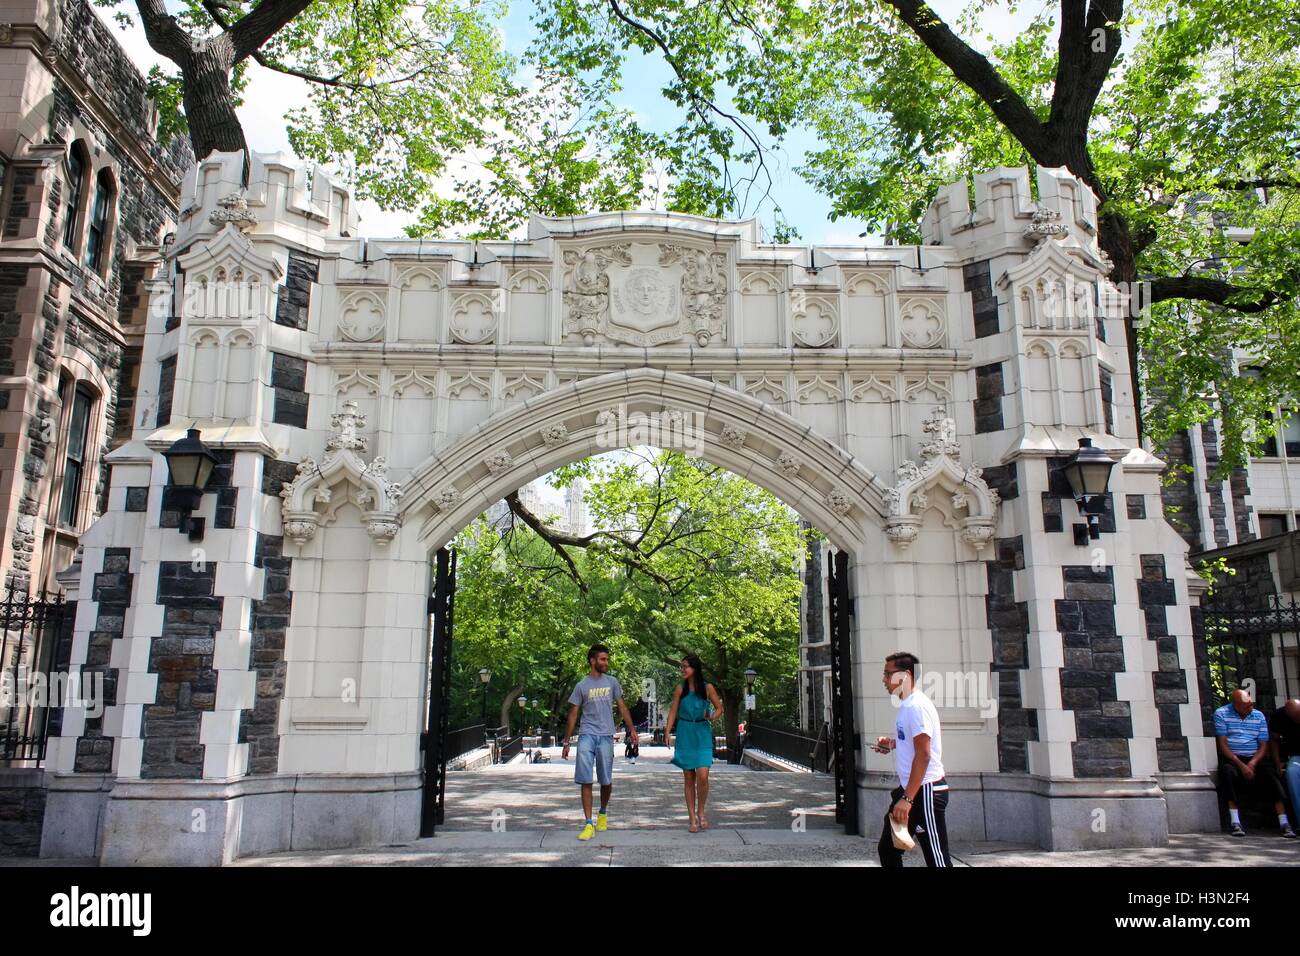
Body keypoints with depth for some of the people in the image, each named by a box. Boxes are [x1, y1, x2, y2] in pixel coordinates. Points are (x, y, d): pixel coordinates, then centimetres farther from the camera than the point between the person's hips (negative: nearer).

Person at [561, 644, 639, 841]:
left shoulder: (612, 682, 7)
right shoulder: (582, 686, 3)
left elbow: (621, 707, 12)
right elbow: (573, 714, 6)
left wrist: (632, 729, 3)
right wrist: (566, 742, 5)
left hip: (606, 736, 1)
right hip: (586, 736, -1)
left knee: (606, 780, 6)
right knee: (586, 781, -6)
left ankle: (603, 813, 31)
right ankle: (589, 824, -2)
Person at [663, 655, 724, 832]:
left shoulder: (707, 688, -1)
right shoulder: (680, 689, 3)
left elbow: (719, 708, 6)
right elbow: (673, 711, 4)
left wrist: (712, 717, -15)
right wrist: (667, 732, -7)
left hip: (702, 734, -1)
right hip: (685, 734, 1)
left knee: (703, 776, -13)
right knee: (689, 778, 4)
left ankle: (701, 812, 9)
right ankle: (692, 819, 11)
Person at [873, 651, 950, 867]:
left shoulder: (917, 706, -18)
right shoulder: (906, 705, 12)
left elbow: (923, 755, -23)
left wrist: (907, 798, -25)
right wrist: (892, 744, 10)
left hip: (925, 791, -10)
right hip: (909, 789, 10)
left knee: (937, 858, -4)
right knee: (888, 849, 15)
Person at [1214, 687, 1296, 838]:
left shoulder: (1259, 716, 9)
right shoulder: (1221, 714, -2)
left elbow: (1263, 746, 5)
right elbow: (1223, 745, -7)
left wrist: (1252, 764, -13)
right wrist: (1241, 766, -17)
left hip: (1253, 760, 3)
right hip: (1231, 759, -3)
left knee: (1272, 779, -25)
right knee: (1228, 772, -35)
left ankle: (1284, 823, -23)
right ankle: (1235, 823, -33)